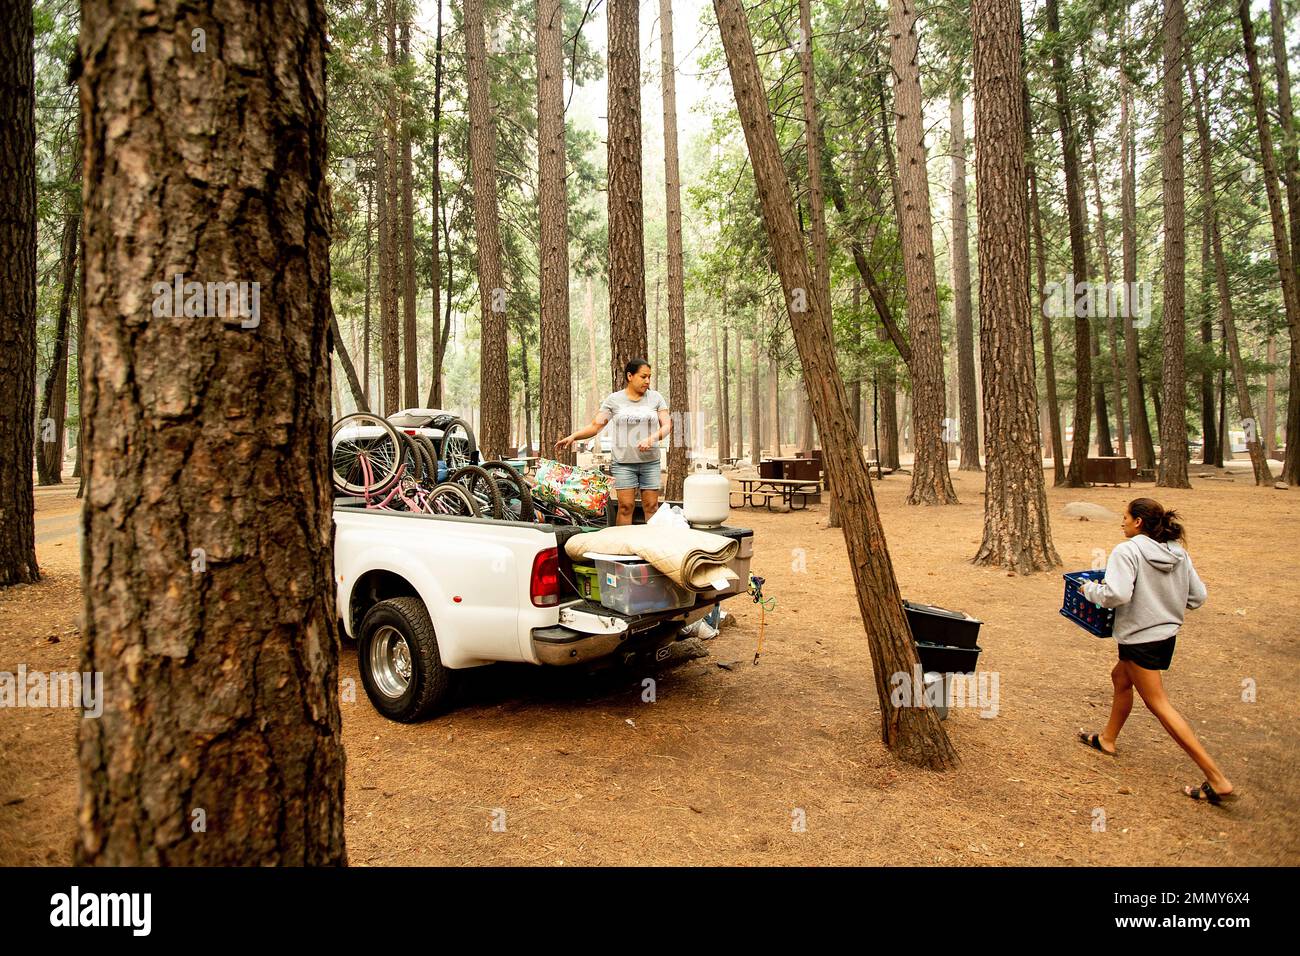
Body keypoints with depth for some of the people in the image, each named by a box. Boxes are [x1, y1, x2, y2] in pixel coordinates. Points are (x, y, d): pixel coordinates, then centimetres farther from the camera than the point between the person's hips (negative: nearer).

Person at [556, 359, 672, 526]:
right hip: (623, 461, -1)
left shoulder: (655, 398, 7)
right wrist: (573, 436, -15)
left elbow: (667, 425, 2)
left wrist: (651, 439, -17)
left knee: (651, 506, 2)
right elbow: (595, 425, 0)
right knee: (626, 506, -5)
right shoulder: (613, 400, 3)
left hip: (650, 461, 1)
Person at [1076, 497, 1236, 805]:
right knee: (1121, 678, 27)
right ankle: (1107, 739, 41)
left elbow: (1116, 595, -30)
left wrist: (1090, 589, -12)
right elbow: (1197, 597, 7)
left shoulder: (1127, 551, -19)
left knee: (1159, 705, -1)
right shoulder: (1178, 553, 4)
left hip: (1140, 638, -9)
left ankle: (1218, 781, -1)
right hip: (1167, 635, 9)